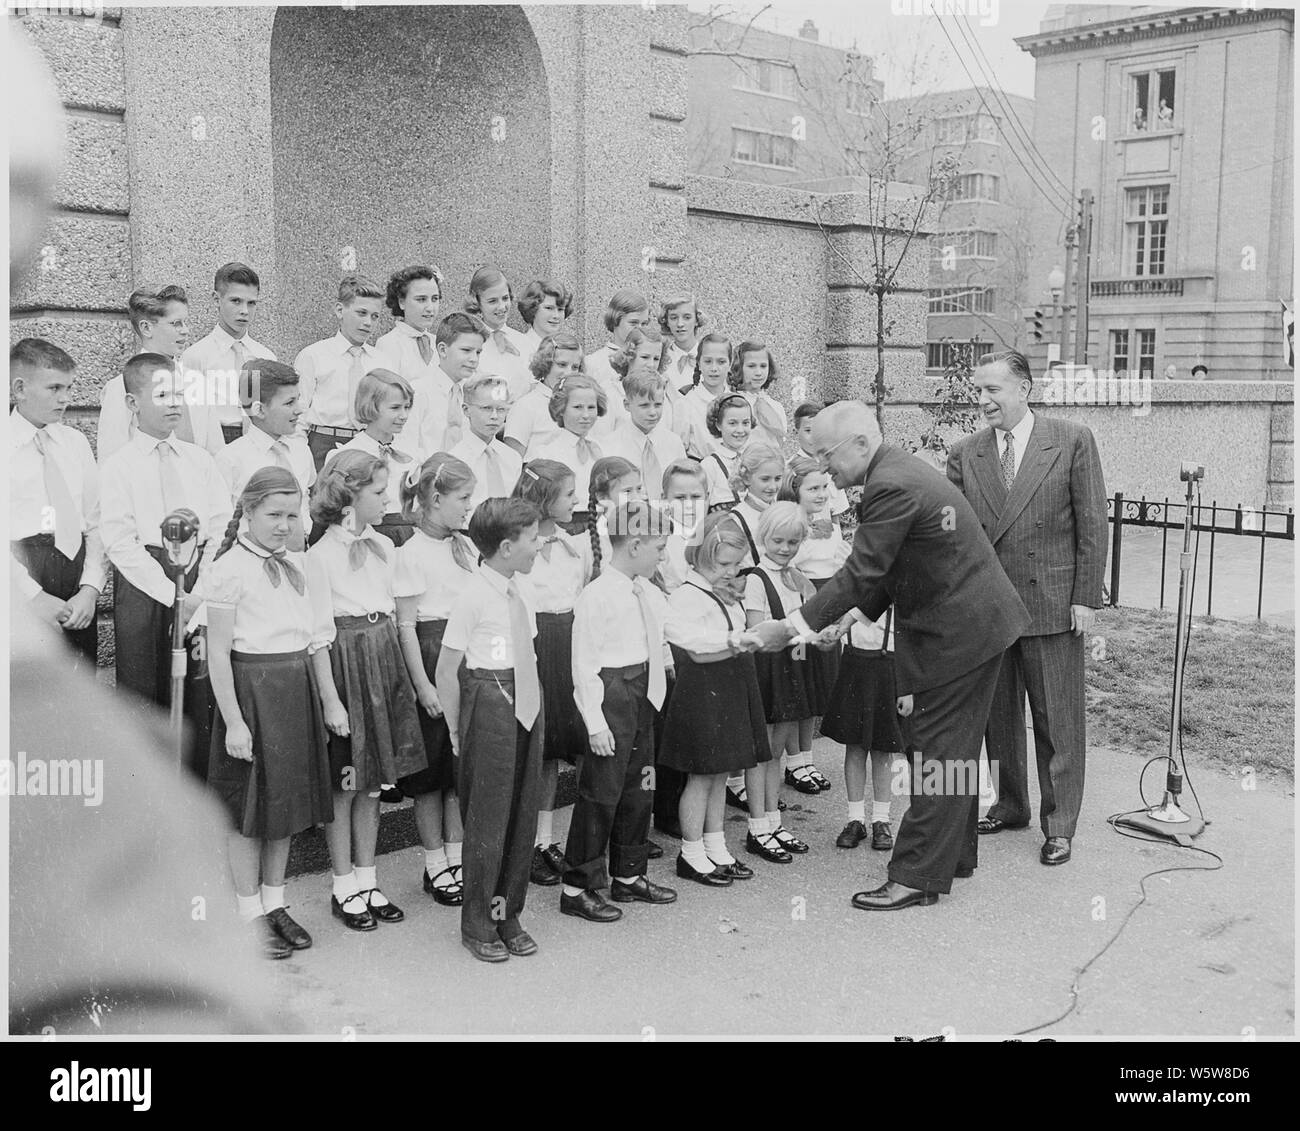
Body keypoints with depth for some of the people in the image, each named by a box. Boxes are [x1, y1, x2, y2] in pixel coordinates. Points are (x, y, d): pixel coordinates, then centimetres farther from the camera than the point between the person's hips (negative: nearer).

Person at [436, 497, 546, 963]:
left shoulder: (518, 594, 8)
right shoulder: (475, 596, -14)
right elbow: (446, 669, -11)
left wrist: (534, 706, 9)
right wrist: (457, 728, -8)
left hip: (527, 705, 7)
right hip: (490, 702, -7)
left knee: (522, 812, 13)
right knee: (487, 816, 2)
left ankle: (508, 915, 27)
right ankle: (477, 924, 17)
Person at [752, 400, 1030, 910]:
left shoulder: (892, 487, -23)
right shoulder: (901, 471, 10)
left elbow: (861, 571, -24)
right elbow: (886, 570, 16)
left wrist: (793, 626, -20)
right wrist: (859, 614, 7)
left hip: (957, 632, -10)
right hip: (972, 622, 10)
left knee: (939, 753, -4)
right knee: (953, 749, 18)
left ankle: (917, 876, 4)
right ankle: (954, 856, 30)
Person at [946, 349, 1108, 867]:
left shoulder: (1073, 441, -3)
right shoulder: (964, 454, 5)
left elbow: (1092, 524, -3)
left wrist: (1086, 597, -7)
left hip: (1053, 604, -3)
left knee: (1058, 722, 4)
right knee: (997, 716, 13)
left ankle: (1058, 825, 16)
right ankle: (1010, 805, 30)